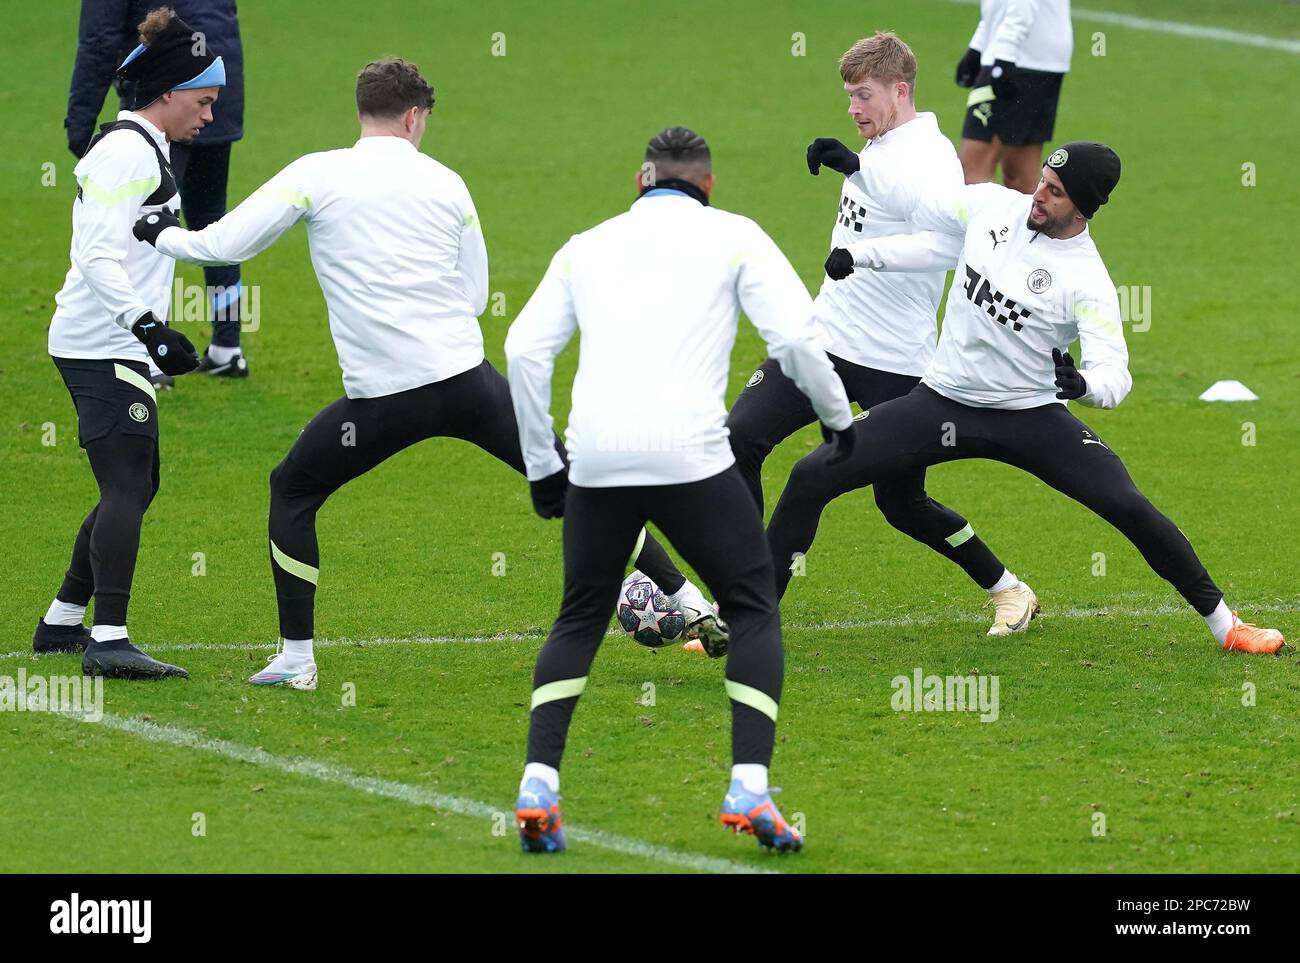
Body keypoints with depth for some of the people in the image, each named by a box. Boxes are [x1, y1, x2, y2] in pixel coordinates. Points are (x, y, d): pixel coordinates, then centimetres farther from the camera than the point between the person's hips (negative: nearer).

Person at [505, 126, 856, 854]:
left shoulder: (588, 247, 20)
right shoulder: (731, 235, 10)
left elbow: (526, 349, 12)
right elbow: (797, 335, -2)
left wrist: (542, 464, 20)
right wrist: (839, 418, 14)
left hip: (596, 461, 3)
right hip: (689, 454, -3)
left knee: (581, 621, 20)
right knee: (753, 611, 11)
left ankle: (539, 786, 5)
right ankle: (749, 788, -4)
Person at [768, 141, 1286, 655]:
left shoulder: (1087, 281, -18)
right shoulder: (992, 205, -6)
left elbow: (1115, 375, -28)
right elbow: (914, 207, 11)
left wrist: (1084, 384, -49)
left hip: (1031, 416, -4)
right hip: (943, 401, 4)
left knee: (1129, 506, -18)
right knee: (812, 477, -7)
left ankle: (1223, 624, 0)